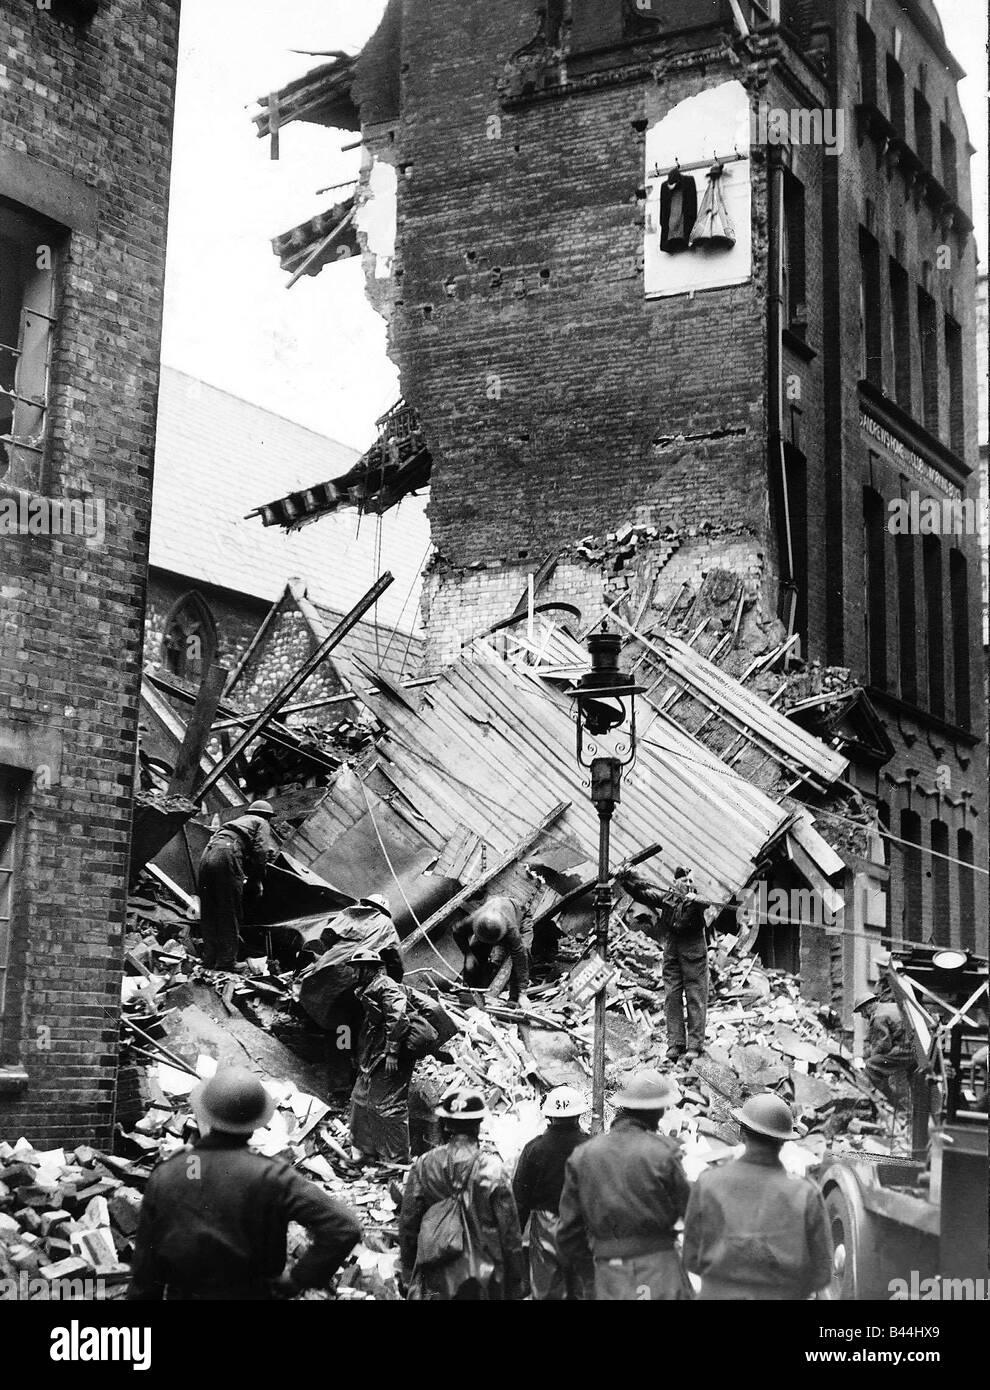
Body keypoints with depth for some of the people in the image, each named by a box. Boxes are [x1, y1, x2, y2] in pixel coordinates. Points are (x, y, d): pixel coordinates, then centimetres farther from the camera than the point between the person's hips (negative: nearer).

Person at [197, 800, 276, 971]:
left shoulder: (237, 821, 37)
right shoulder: (261, 823, 15)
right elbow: (261, 852, 2)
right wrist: (257, 880, 8)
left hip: (207, 856, 7)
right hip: (226, 858, -7)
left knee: (209, 915, 11)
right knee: (230, 917, -3)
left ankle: (209, 961, 13)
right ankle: (226, 963, -5)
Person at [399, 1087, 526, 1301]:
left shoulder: (422, 1166, -5)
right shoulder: (492, 1170, -12)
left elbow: (407, 1224, 2)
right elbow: (510, 1231, -7)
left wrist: (408, 1274, 15)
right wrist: (516, 1283, 4)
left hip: (436, 1278, 2)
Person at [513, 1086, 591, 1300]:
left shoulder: (534, 1148, -6)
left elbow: (519, 1194, -1)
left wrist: (517, 1233, 9)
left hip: (544, 1227, 0)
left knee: (545, 1292, 5)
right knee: (581, 1289, 10)